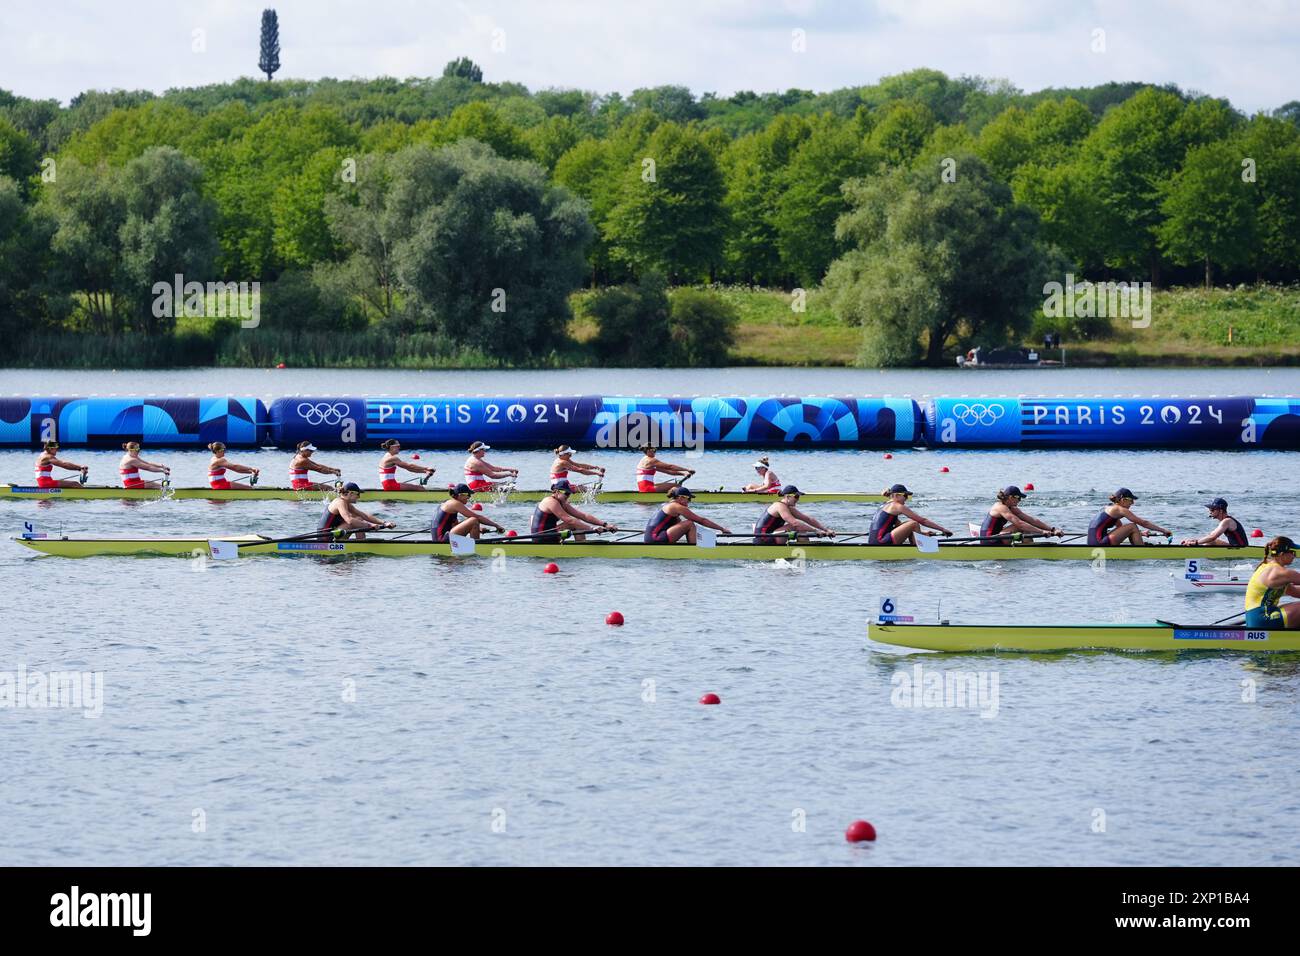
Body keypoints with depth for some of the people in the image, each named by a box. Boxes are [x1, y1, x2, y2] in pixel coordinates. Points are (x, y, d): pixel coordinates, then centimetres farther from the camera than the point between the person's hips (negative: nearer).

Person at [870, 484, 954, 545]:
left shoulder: (886, 506, 22)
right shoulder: (897, 506, -5)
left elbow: (900, 526, 31)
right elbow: (922, 521, -5)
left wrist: (922, 533, 25)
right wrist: (942, 529, 0)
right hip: (880, 542, -10)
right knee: (914, 524, -13)